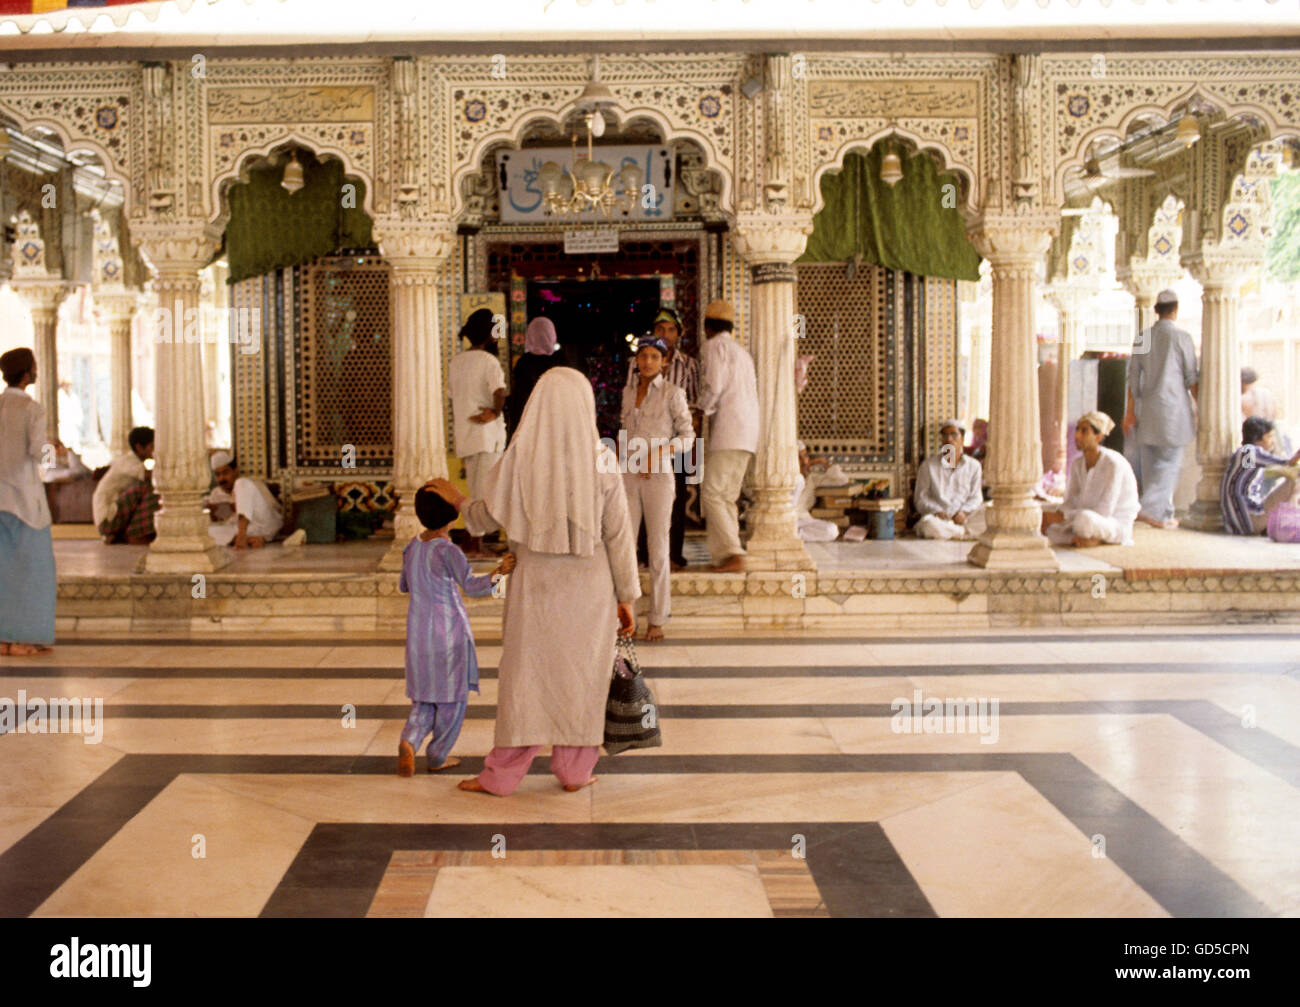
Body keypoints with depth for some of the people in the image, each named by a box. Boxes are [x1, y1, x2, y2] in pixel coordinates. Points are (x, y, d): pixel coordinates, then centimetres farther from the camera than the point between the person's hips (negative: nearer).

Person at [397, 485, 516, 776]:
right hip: (449, 630, -6)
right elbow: (471, 586, -27)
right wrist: (498, 572, -40)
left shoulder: (412, 547, 4)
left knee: (425, 696, 15)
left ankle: (409, 740, -10)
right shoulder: (447, 551, -16)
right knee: (452, 694, 10)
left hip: (418, 630, 6)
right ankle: (436, 756, 15)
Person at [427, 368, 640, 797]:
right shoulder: (601, 460, -8)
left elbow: (485, 516, -1)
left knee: (525, 674, 8)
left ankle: (502, 774, 15)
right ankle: (575, 768, 18)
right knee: (581, 673, 12)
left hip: (536, 583, 0)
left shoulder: (521, 456, -9)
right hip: (590, 585, 0)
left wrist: (454, 497, 20)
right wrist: (626, 596, 4)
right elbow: (618, 535, -5)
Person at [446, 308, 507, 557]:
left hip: (464, 433, 7)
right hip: (488, 433, -7)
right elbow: (499, 391, -26)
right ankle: (474, 543, -4)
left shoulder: (455, 362, 12)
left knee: (475, 492, 13)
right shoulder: (489, 361, -10)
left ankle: (473, 543, 14)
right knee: (484, 491, -3)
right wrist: (496, 412, -11)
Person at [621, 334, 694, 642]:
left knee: (658, 548, -1)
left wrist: (660, 451, -19)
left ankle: (658, 620, 7)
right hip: (630, 475, 4)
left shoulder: (672, 394, -3)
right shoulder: (628, 392, 11)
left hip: (659, 475, -4)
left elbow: (687, 436, -4)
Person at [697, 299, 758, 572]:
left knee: (712, 493, -10)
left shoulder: (714, 346, -3)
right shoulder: (742, 351, 24)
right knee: (727, 496, 9)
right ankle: (725, 556, 5)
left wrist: (702, 412, 1)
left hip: (728, 429, -9)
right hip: (747, 433, 9)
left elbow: (713, 386, -14)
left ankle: (733, 554, -19)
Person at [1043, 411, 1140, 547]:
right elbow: (1069, 504, 3)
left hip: (1117, 527, -7)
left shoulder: (1113, 464, -23)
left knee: (1083, 520, -39)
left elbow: (1103, 512, -26)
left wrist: (1061, 517, -27)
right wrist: (1055, 516, -21)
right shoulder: (1077, 464, 1)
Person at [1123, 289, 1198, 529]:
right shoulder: (1181, 337, -6)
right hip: (1173, 406, -5)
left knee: (1150, 464, 10)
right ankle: (1150, 508, -13)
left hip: (1148, 407, 5)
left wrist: (1130, 411, 13)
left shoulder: (1142, 338, 6)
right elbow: (1191, 378, -4)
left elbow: (1133, 379, 8)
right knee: (1170, 462, -1)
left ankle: (1164, 514, 15)